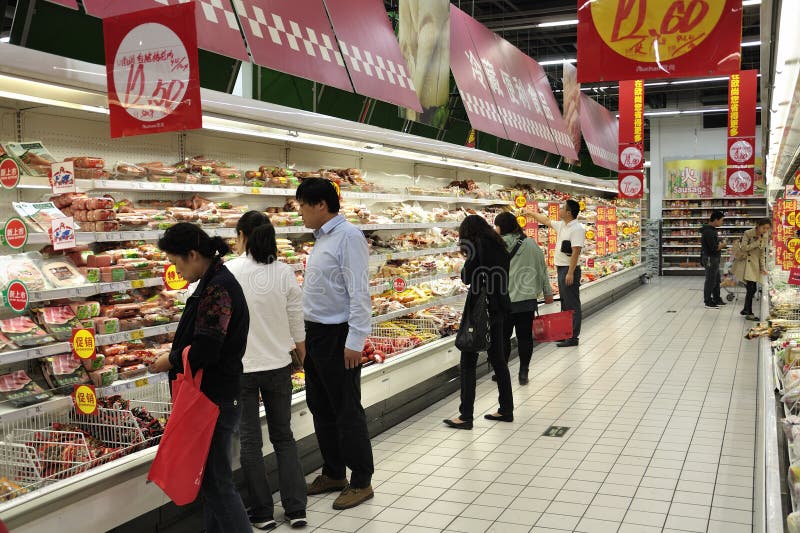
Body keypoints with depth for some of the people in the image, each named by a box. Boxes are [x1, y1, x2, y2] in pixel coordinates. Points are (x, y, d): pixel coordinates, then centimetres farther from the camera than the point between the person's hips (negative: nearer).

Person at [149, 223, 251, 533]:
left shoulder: (217, 288, -19)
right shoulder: (215, 281, 12)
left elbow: (204, 351, -24)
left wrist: (169, 361, -8)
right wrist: (176, 357, 9)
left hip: (215, 400, -10)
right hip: (213, 394, 10)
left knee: (217, 482, -2)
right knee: (210, 477, 18)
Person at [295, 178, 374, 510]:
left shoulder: (348, 236, -15)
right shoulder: (321, 238, 13)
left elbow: (359, 292, -20)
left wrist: (355, 341, -22)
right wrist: (307, 334, 18)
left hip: (337, 337, -9)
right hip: (315, 333, 9)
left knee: (347, 411, 0)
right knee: (320, 408, 16)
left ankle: (361, 482, 13)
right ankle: (333, 474, 30)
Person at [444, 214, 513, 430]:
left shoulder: (479, 245, -12)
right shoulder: (499, 246, 12)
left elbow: (468, 277, -12)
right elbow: (503, 278, 15)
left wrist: (467, 259, 5)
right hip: (499, 309, 8)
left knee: (468, 362, -2)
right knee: (498, 360, 16)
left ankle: (466, 416, -1)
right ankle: (506, 410, 23)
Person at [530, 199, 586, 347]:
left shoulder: (577, 228, -17)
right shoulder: (561, 225, 10)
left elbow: (576, 252, -22)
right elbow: (546, 221, 28)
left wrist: (570, 273, -25)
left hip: (569, 270, -10)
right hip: (561, 268, 10)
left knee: (572, 304, -5)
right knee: (564, 303, 15)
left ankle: (573, 337, 0)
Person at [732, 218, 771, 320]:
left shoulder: (764, 237, 5)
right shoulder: (747, 233, -13)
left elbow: (762, 253, 10)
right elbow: (744, 248, -20)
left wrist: (763, 267, 3)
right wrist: (757, 242, -19)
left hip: (755, 264, 6)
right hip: (745, 263, -6)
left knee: (751, 289, 7)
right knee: (751, 288, -11)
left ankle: (746, 310, 25)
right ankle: (749, 313, -2)